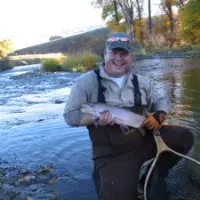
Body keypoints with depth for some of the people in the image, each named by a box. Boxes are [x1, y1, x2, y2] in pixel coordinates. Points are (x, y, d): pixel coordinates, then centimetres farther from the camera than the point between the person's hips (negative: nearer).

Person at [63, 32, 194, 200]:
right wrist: (96, 118, -25)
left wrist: (158, 117, -9)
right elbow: (70, 115, -7)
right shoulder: (87, 81, -7)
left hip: (147, 140, 5)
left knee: (184, 137, -9)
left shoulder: (141, 82, 7)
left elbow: (161, 102, 14)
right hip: (111, 154, -4)